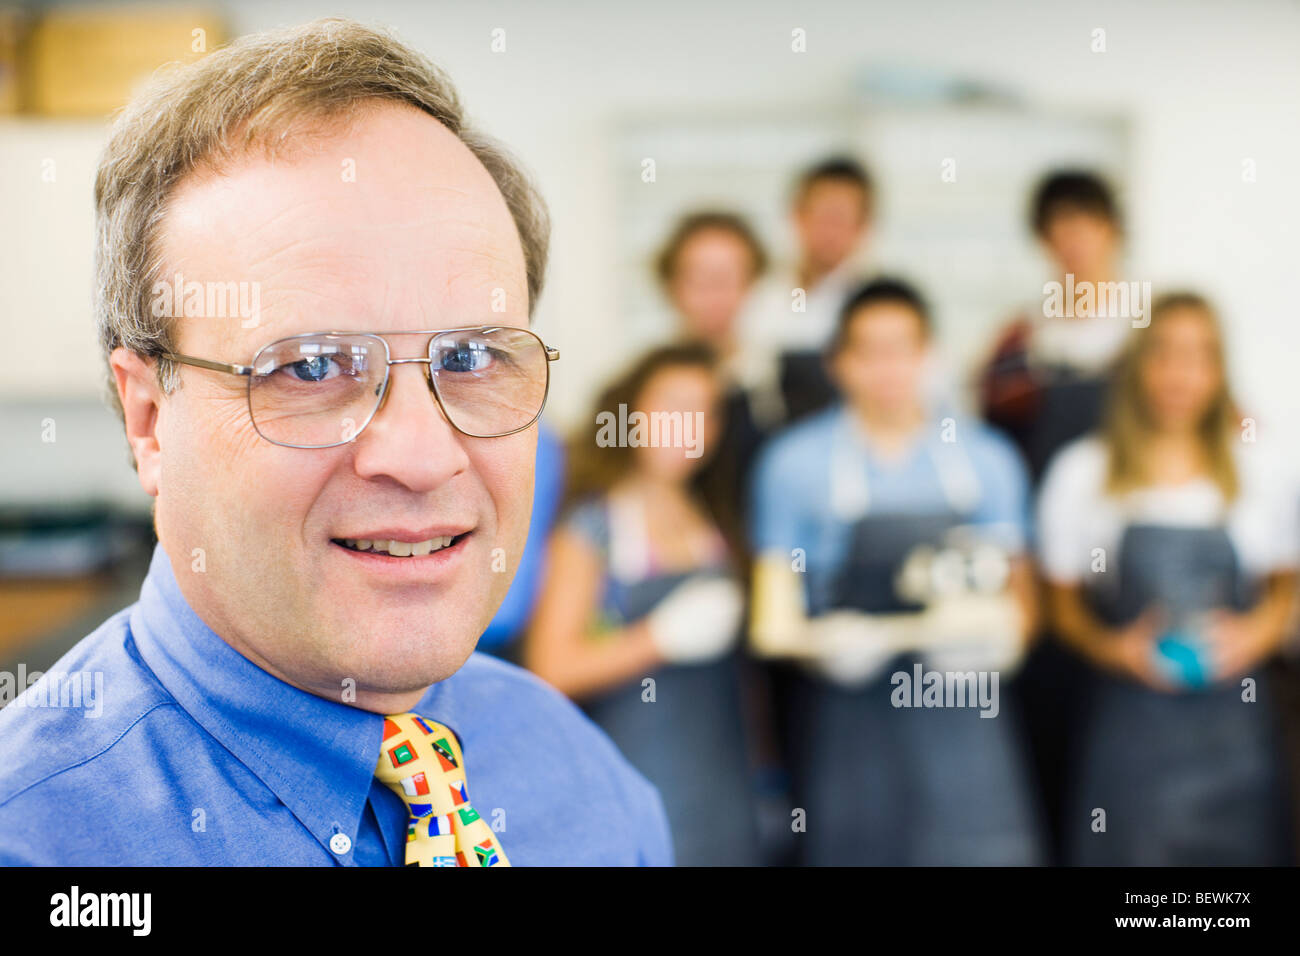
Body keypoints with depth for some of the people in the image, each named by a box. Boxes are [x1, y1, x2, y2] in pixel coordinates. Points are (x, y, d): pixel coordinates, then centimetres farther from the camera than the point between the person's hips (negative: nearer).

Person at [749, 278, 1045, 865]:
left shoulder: (988, 460, 9)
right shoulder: (794, 463, 3)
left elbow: (1019, 596, 14)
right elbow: (773, 616, 4)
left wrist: (1003, 630, -8)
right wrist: (824, 643, -16)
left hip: (961, 723, 1)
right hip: (847, 724, -1)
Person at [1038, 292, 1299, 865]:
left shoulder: (1254, 468, 5)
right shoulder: (1082, 471, 1)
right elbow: (1062, 601, 6)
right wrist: (1110, 646, -12)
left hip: (1232, 717, 1)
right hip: (1129, 725, -1)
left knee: (1237, 850, -1)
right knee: (1131, 850, -3)